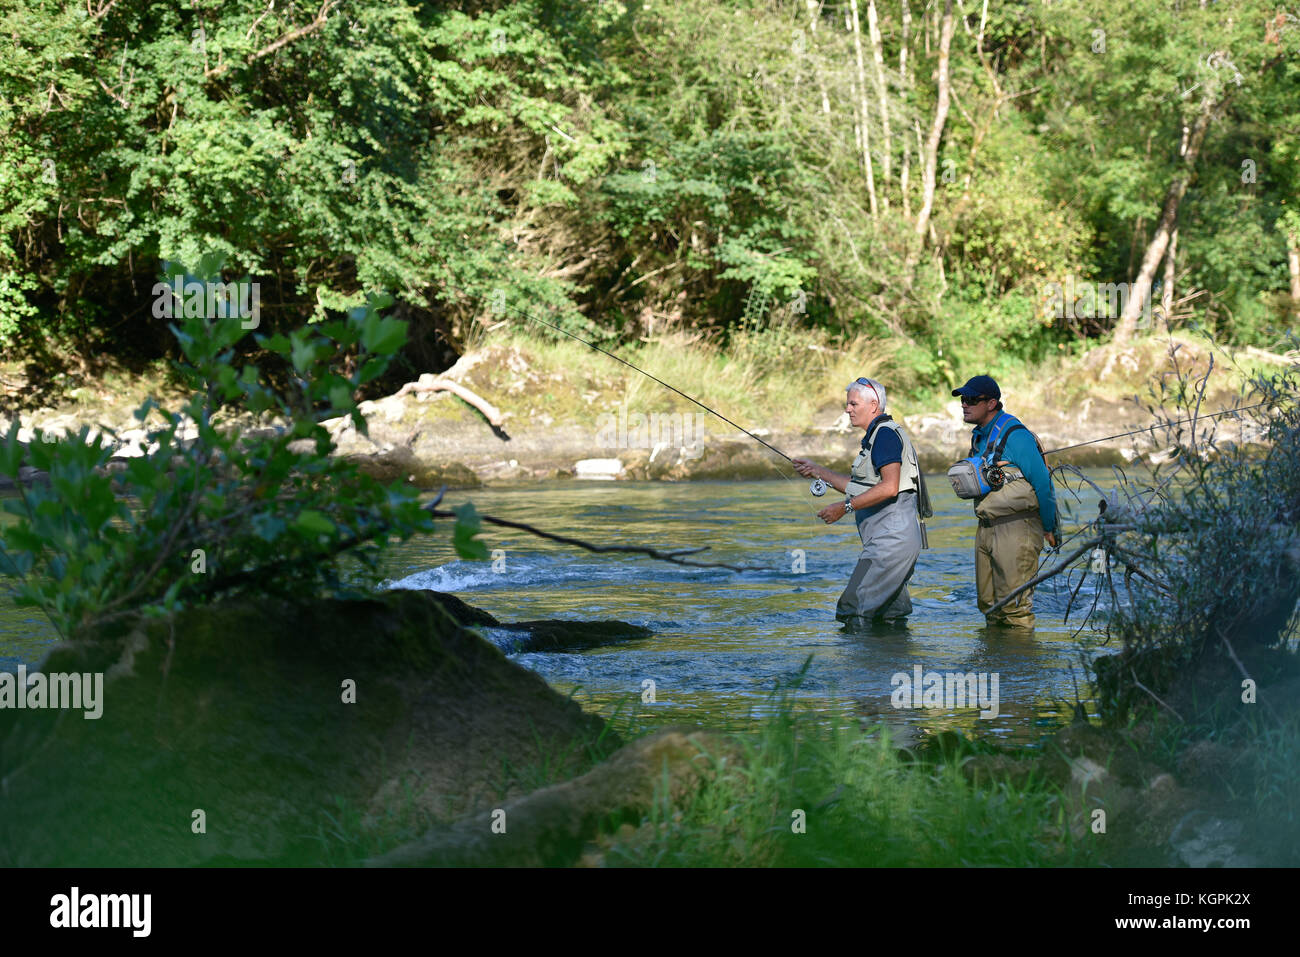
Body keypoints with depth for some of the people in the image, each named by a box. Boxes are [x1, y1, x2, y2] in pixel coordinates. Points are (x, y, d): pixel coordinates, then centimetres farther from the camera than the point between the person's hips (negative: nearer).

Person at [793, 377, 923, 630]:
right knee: (892, 611, 12)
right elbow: (858, 487, 27)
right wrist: (818, 471, 23)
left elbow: (889, 487, -22)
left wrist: (845, 507, -20)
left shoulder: (886, 434, -11)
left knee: (854, 613, -15)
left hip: (891, 540, -11)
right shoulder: (875, 436, 21)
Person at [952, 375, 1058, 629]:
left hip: (1016, 528, -9)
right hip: (987, 529, 9)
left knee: (1014, 605, -6)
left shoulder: (1014, 434, -16)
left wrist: (1049, 528, -10)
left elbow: (1042, 481, -15)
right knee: (989, 604, 14)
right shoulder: (979, 436, 11)